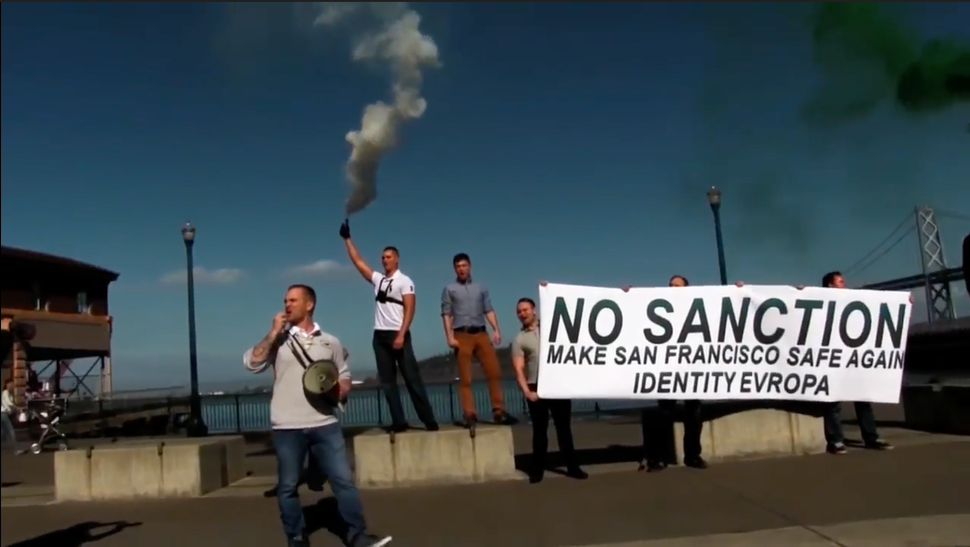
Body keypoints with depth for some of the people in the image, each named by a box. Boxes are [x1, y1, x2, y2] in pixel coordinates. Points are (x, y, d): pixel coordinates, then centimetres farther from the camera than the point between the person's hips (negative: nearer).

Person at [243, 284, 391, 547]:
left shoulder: (330, 342, 9)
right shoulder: (278, 340, 6)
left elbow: (345, 377, 15)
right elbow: (252, 363, -8)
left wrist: (339, 391, -7)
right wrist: (273, 333, -11)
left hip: (325, 424, 0)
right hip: (287, 427, 0)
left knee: (344, 479, -1)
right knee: (288, 486, 7)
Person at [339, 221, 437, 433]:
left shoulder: (404, 281, -2)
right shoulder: (377, 279, 15)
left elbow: (409, 309, -10)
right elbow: (358, 262, 16)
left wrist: (401, 335, -19)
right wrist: (347, 239, 12)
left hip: (398, 335, -6)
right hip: (380, 336, 6)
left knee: (412, 377, -6)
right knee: (387, 381, 3)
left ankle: (429, 420, -2)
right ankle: (399, 421, 6)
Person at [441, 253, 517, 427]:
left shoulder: (481, 288, 17)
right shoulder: (449, 289, 10)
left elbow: (489, 310, 11)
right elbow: (446, 314, 3)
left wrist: (496, 330, -3)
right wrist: (450, 336, -8)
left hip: (481, 333, 2)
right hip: (462, 335, -2)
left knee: (494, 372, -5)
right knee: (465, 378, -2)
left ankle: (499, 411, -1)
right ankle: (469, 414, -2)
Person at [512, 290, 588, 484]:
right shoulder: (519, 339, 1)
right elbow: (518, 369, -6)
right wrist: (526, 391, -18)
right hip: (536, 388, -1)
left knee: (564, 427, 6)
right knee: (540, 429, 3)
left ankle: (572, 466, 12)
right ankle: (538, 469, 12)